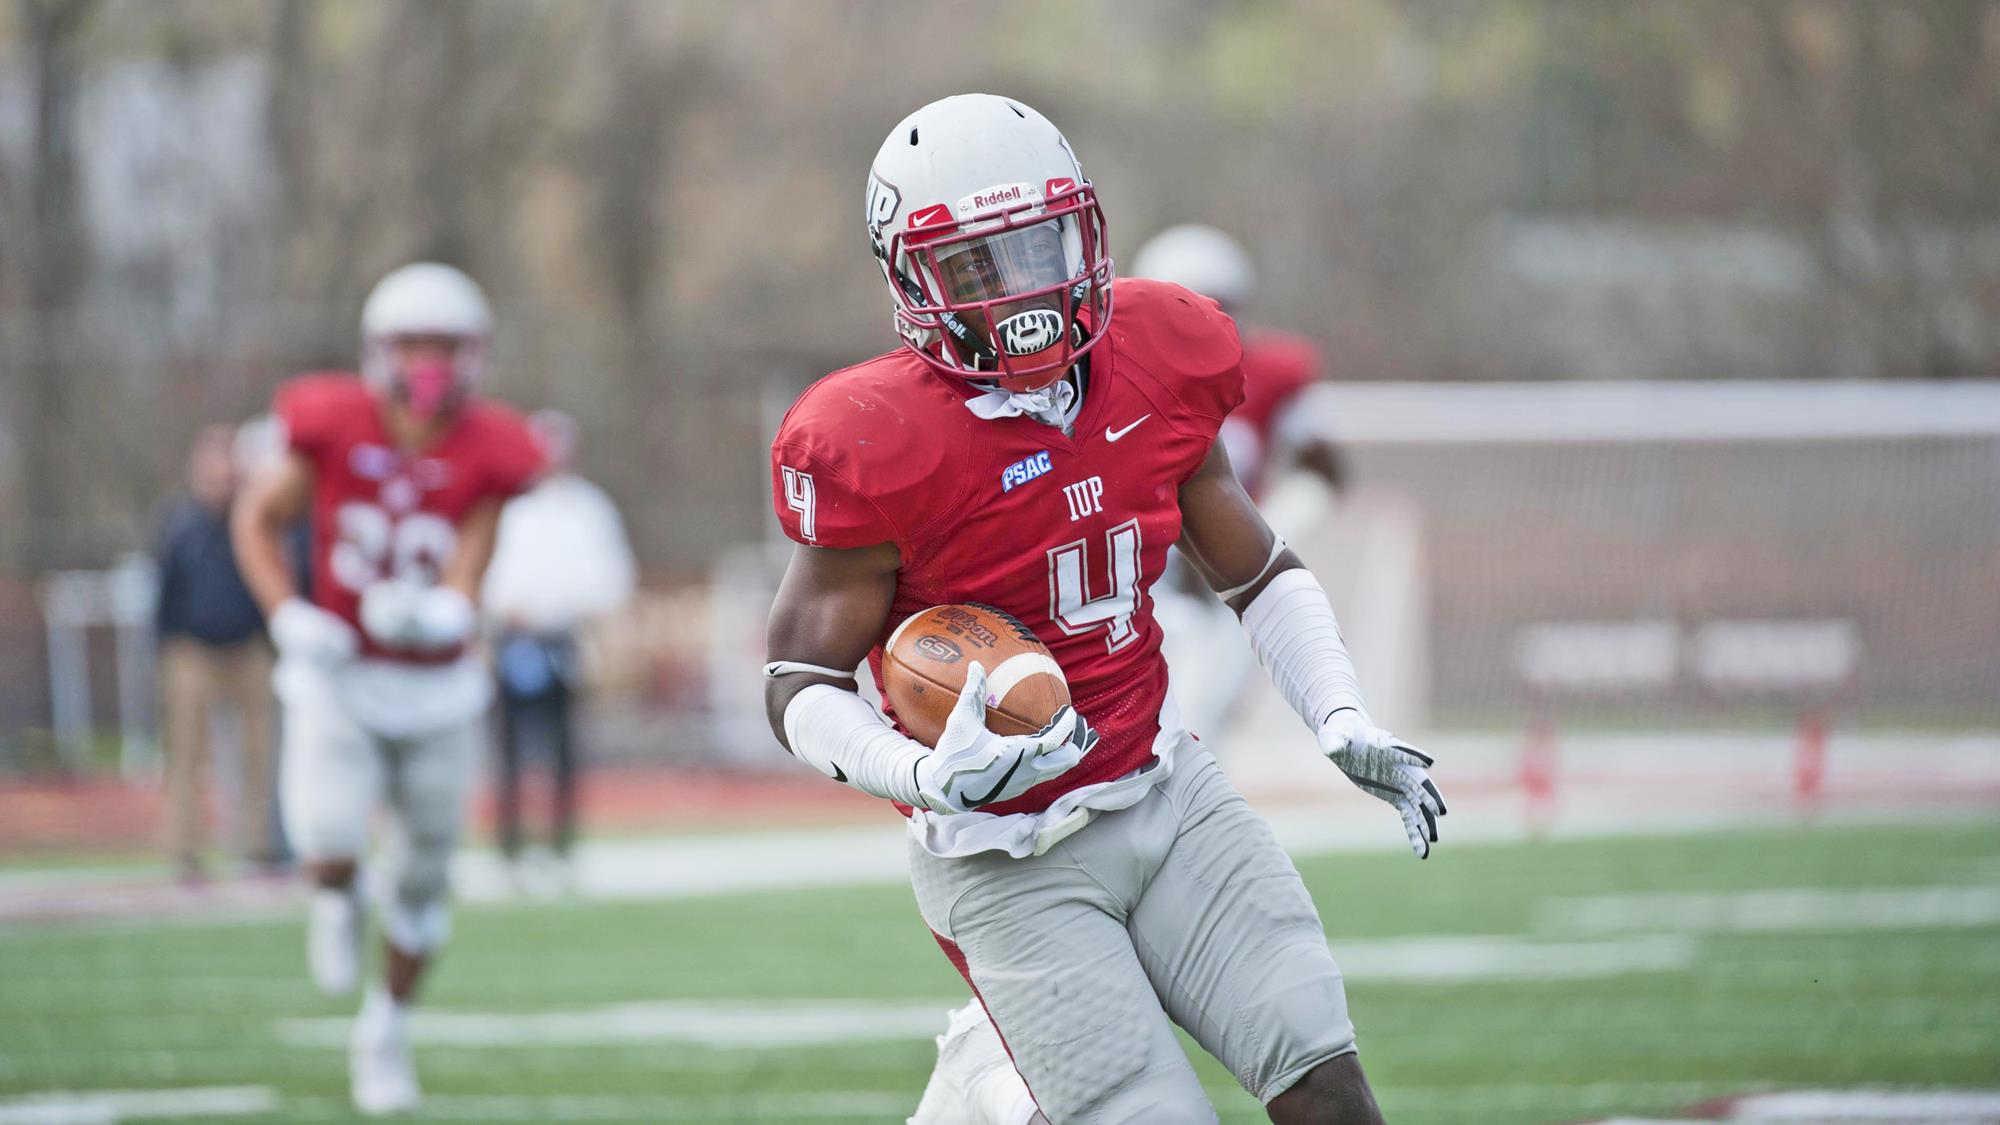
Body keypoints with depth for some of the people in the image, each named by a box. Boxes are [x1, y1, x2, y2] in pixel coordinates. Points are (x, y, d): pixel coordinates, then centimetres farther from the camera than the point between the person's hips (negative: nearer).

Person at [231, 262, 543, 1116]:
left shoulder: (482, 456, -12)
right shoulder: (335, 430, -13)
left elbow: (464, 598, -15)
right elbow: (258, 517, 2)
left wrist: (429, 617, -39)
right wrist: (288, 619, -11)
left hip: (436, 690, 1)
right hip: (340, 681, -1)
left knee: (424, 878, 12)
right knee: (329, 837, -25)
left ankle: (386, 1029, 36)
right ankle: (336, 897, 14)